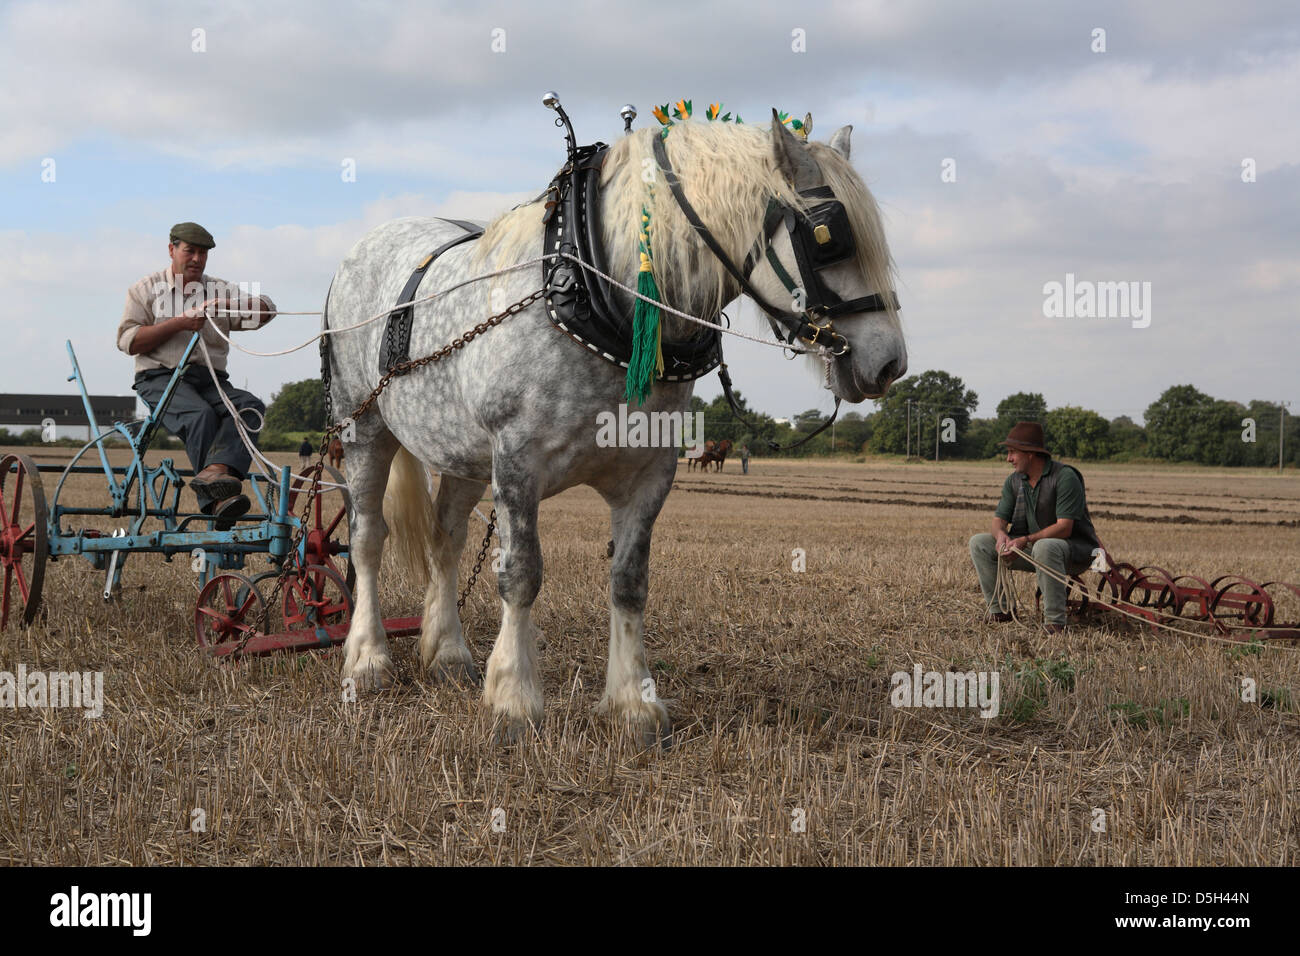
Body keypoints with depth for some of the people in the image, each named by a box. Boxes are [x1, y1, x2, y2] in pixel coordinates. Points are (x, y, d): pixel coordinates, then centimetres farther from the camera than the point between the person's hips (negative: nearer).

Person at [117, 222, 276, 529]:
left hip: (210, 381, 4)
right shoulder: (146, 289, 13)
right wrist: (178, 323, -9)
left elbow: (267, 310, 9)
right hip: (161, 379, -4)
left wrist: (235, 304, -12)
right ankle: (215, 501, -45)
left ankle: (215, 470, -53)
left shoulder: (220, 290, 22)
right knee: (200, 415, -36)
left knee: (250, 405, -29)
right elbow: (128, 341, 0)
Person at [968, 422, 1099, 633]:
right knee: (979, 543, -6)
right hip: (1031, 548, 7)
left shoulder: (1065, 477, -19)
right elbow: (999, 518, 2)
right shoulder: (1013, 481, 4)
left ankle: (1055, 622, -35)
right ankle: (1000, 610, -5)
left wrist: (1025, 540, -32)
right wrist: (1001, 535, -23)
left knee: (1045, 547, -41)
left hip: (1075, 550, -7)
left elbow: (1064, 528, -25)